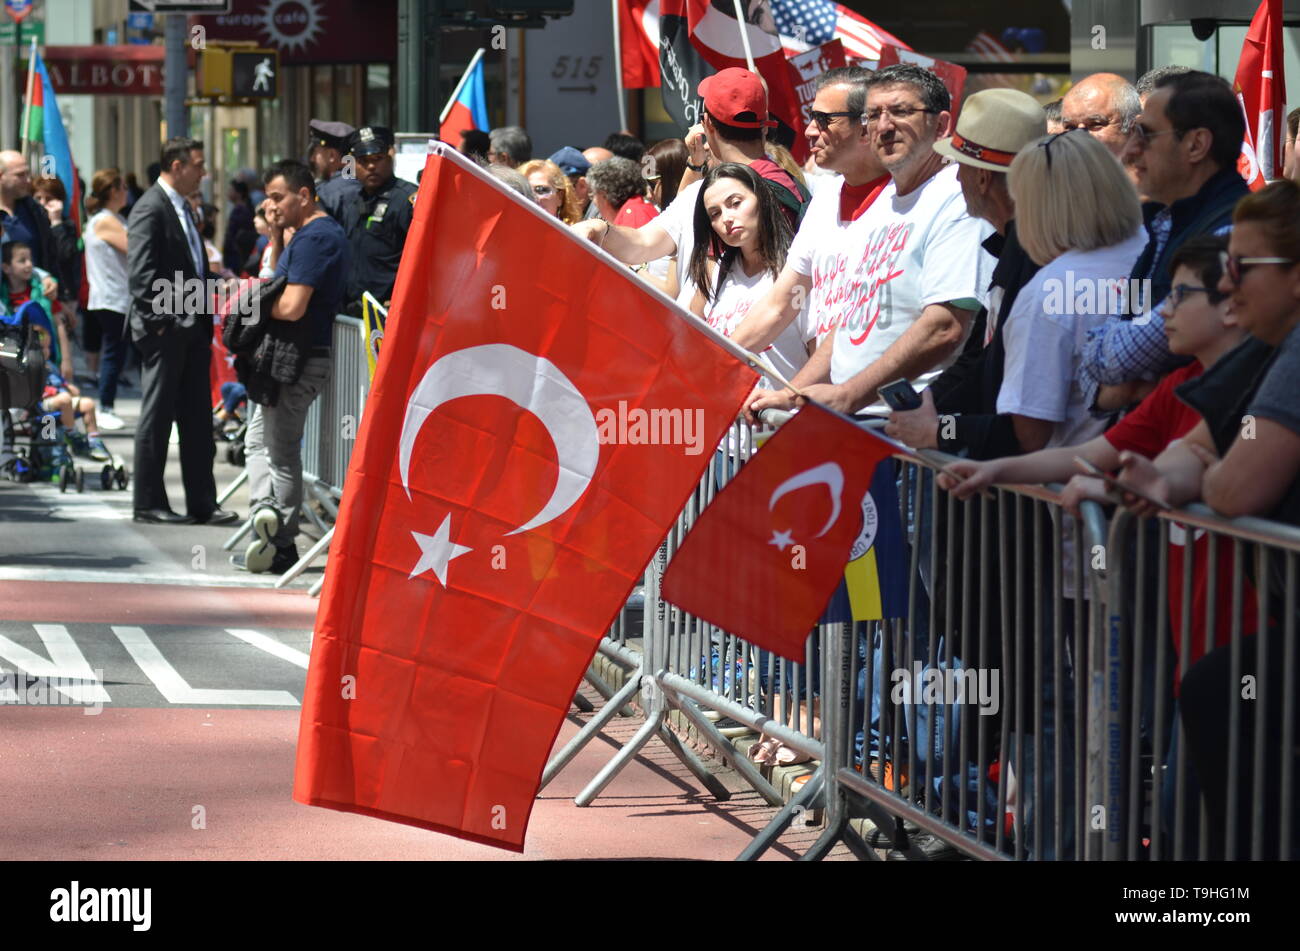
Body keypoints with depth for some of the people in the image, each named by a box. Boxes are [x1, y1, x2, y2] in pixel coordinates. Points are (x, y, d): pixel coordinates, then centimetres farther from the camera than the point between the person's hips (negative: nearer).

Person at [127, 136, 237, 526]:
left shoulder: (183, 208, 17)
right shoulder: (150, 209, -11)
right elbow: (142, 272, -18)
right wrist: (160, 320, -20)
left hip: (191, 328, 9)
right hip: (164, 329, -9)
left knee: (197, 420, 9)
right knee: (157, 418, -1)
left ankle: (202, 503, 12)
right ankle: (148, 503, 6)